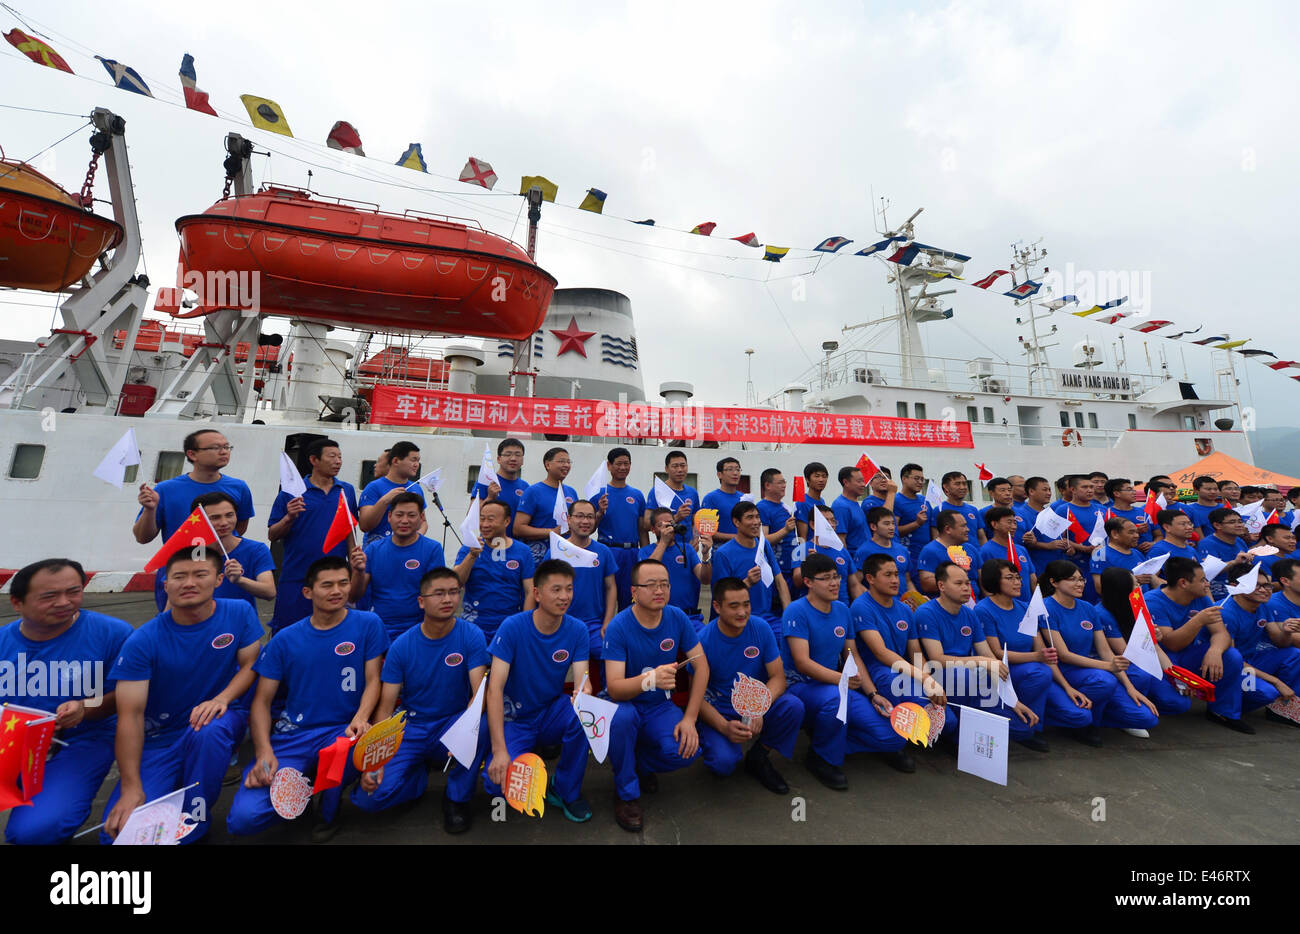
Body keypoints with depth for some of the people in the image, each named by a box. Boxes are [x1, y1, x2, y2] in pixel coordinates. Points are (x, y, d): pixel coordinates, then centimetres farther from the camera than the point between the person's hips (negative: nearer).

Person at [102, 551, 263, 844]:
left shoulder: (239, 613, -9)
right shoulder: (142, 641, -13)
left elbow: (250, 664, -4)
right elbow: (130, 715, -15)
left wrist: (222, 698, -25)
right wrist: (131, 788, -21)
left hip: (222, 720, 0)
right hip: (160, 737, 0)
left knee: (208, 730, -35)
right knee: (119, 830, -17)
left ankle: (195, 824, -10)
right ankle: (173, 790, 17)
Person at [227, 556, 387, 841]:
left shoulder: (368, 624, -4)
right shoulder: (285, 640, 1)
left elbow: (372, 680, -5)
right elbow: (262, 701, 2)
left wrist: (361, 718, -24)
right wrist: (264, 752, -13)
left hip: (343, 731, -1)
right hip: (291, 734, 2)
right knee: (244, 818, -18)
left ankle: (329, 806, 1)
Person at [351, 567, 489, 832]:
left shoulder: (471, 636, -13)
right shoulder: (402, 646, -8)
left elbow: (480, 692, -19)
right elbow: (385, 707, -6)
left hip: (452, 724, -1)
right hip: (411, 729, 1)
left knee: (481, 728, -33)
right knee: (369, 796, -20)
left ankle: (457, 797, -5)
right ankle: (419, 775, 14)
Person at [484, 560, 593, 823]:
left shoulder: (577, 630, -10)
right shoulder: (512, 627, -20)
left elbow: (582, 680, -15)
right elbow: (495, 688, -23)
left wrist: (585, 694, -41)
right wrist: (499, 750, -31)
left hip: (551, 713, 2)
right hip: (515, 719, -2)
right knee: (500, 782, -27)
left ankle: (567, 790, -2)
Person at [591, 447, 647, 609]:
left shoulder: (637, 495, 11)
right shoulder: (600, 493, -1)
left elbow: (642, 529, 14)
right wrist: (600, 512, -19)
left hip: (632, 552, 4)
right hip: (608, 551, -4)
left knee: (629, 599, 11)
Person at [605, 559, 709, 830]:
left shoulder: (677, 618, -11)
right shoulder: (619, 627, -22)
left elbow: (702, 666, -6)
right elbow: (614, 689, -27)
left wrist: (690, 718, -14)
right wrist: (650, 679, -47)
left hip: (660, 707, 3)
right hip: (626, 703, -2)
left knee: (686, 751, -25)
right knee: (622, 716, -36)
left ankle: (642, 762, 12)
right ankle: (627, 792, -6)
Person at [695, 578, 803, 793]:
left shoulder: (761, 630, -9)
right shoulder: (703, 640, -18)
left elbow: (778, 677, -9)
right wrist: (724, 727, -32)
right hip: (718, 714, -3)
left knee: (794, 706, -25)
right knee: (724, 762, -29)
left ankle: (758, 758, 0)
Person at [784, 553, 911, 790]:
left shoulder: (842, 610, 8)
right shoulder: (797, 611, -15)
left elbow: (854, 656, 10)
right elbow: (802, 663, -21)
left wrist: (873, 694, -2)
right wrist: (842, 678, -33)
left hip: (836, 686, 6)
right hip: (800, 687, -6)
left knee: (894, 736, -10)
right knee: (835, 697, -39)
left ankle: (827, 741, 16)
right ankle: (825, 759, -9)